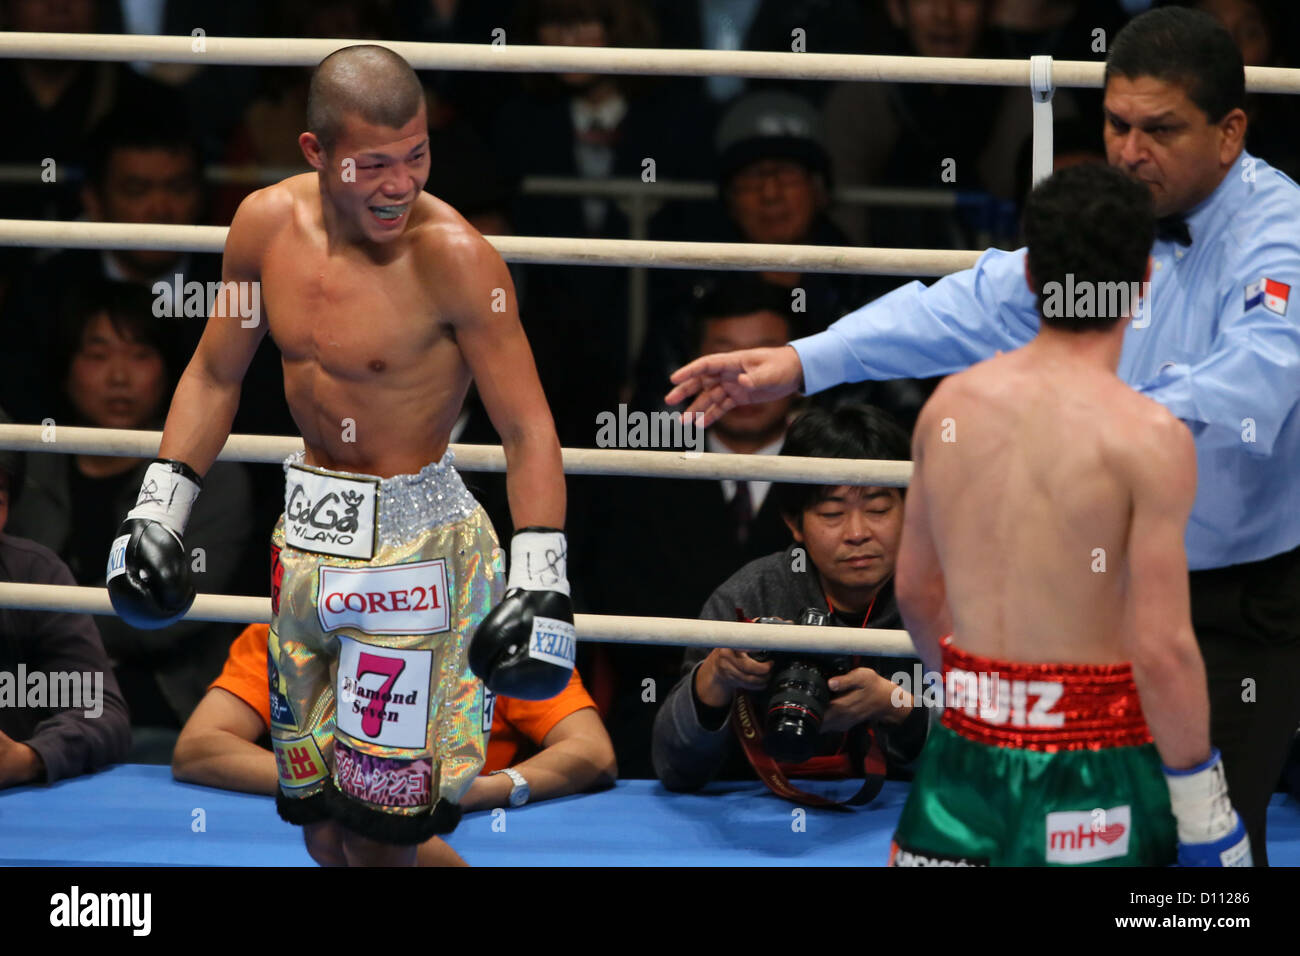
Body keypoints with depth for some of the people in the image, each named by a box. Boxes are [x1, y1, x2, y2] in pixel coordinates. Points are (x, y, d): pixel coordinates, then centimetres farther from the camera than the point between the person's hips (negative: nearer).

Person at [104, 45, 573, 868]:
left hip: (413, 540, -6)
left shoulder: (452, 258, -19)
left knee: (378, 831, -9)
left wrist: (541, 577, -23)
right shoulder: (268, 225, -2)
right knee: (319, 822, 14)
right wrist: (161, 507, 10)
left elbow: (527, 429, -16)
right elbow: (216, 375, 13)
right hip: (308, 524, 6)